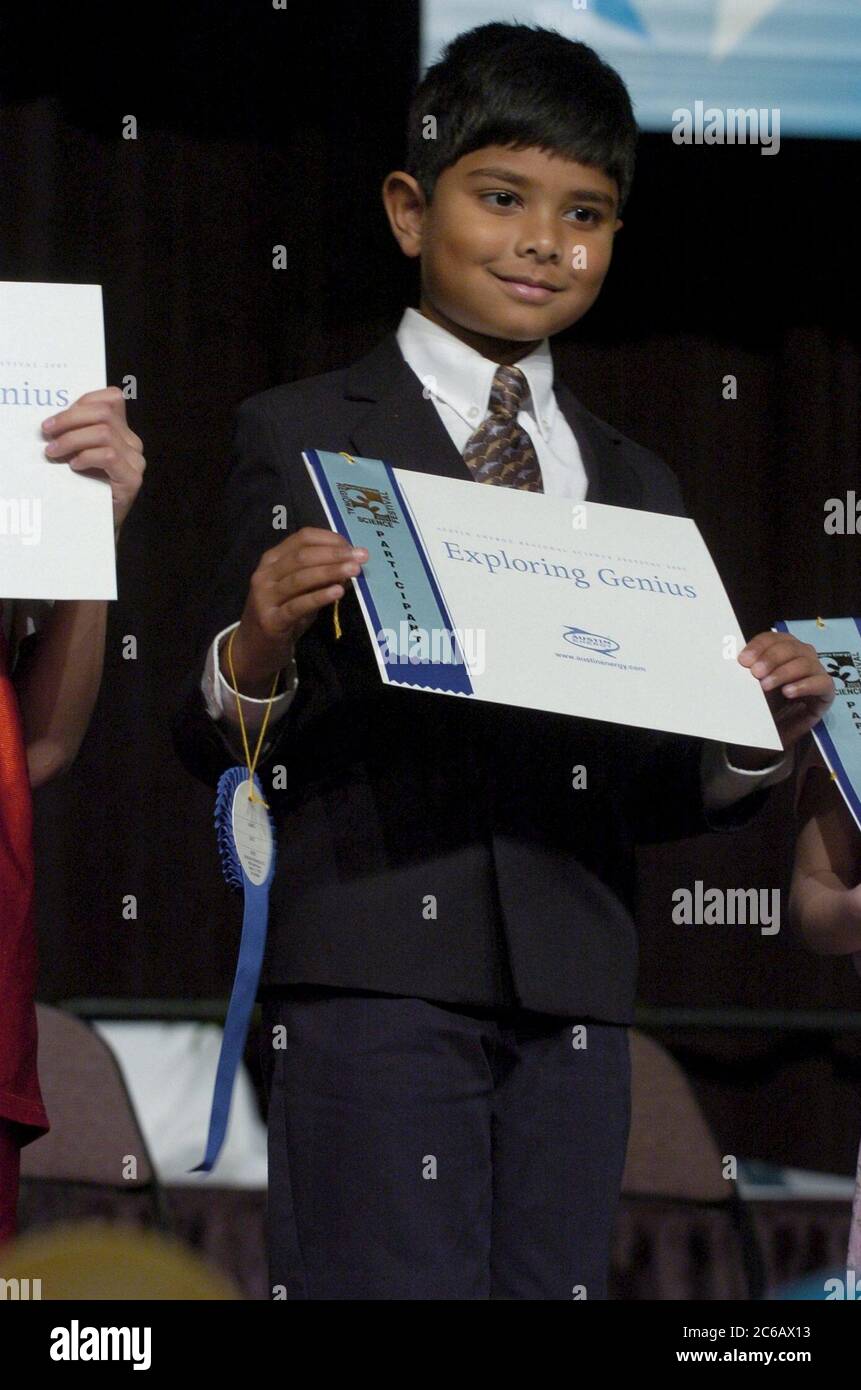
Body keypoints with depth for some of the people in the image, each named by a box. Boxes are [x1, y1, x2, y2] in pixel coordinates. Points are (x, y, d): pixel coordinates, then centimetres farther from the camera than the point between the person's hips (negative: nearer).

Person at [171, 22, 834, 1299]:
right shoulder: (302, 441, 5)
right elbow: (211, 748, -1)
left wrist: (749, 749, -1)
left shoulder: (635, 491, 20)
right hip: (372, 981, -5)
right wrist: (258, 653, -22)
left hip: (570, 998, 5)